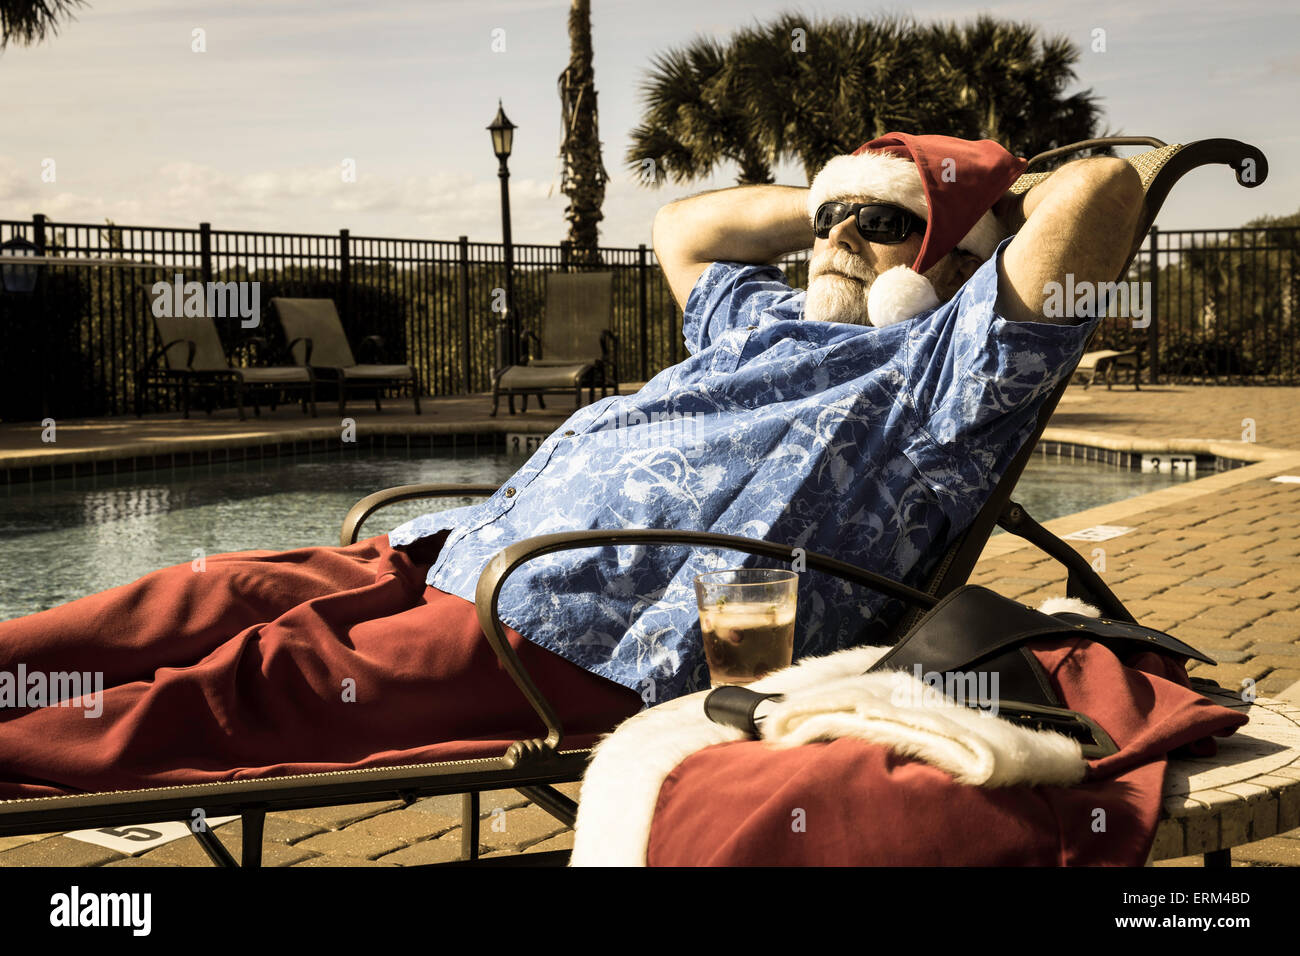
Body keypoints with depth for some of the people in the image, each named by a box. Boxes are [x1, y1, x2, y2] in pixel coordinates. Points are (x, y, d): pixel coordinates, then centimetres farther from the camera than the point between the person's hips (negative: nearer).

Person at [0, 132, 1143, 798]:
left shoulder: (948, 361, 3)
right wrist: (825, 198, 36)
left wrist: (991, 206, 12)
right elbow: (681, 228, 46)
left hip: (582, 652, -9)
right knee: (208, 601, -3)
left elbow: (1103, 190, -9)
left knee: (246, 685, -20)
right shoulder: (767, 319, 28)